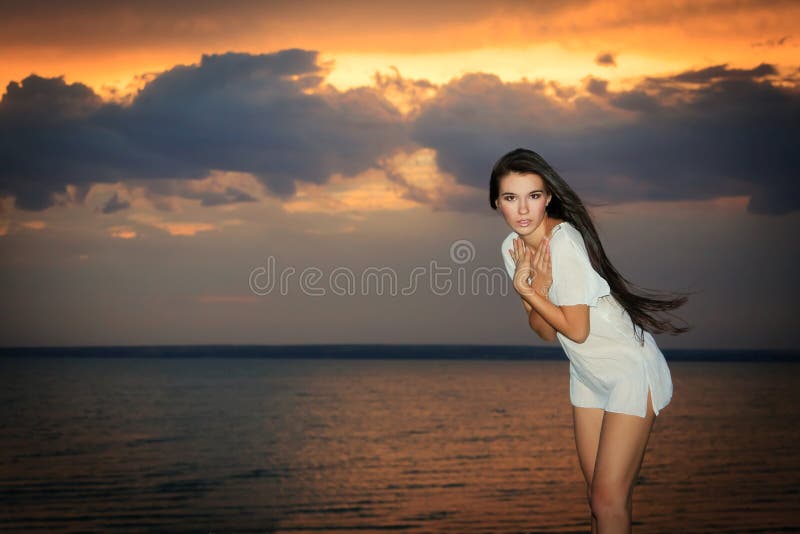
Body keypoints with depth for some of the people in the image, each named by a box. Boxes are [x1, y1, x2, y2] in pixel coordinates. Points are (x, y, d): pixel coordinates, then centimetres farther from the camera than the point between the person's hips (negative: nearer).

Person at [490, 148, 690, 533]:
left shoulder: (564, 241, -25)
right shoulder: (513, 246, -1)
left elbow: (576, 330, -22)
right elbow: (546, 332, -2)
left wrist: (527, 291, -15)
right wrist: (536, 287, -19)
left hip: (631, 370, -8)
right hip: (587, 373, 8)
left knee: (609, 501, -9)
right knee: (596, 495, 12)